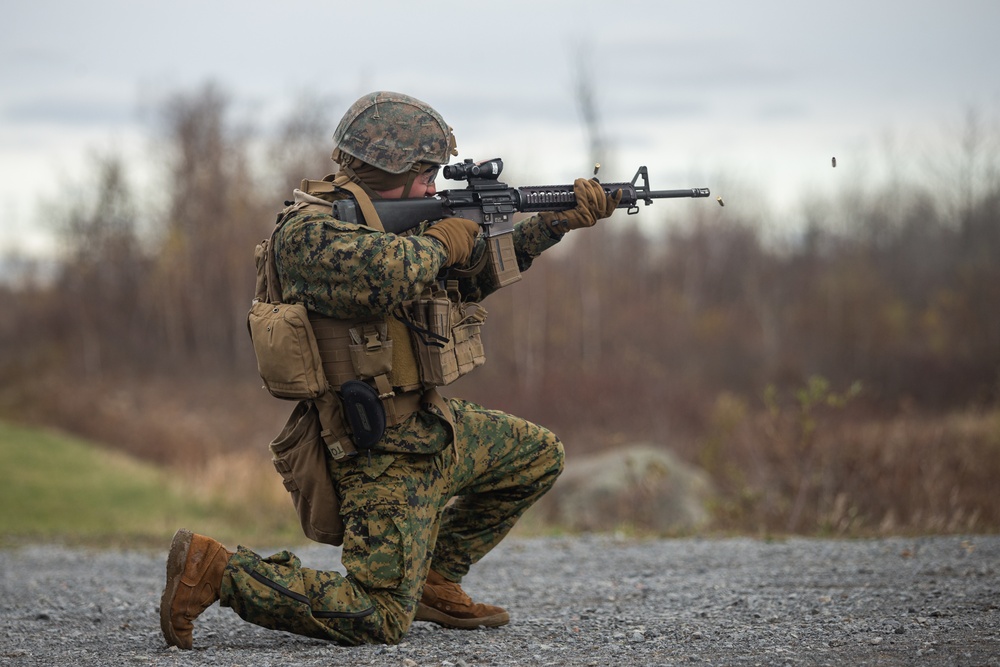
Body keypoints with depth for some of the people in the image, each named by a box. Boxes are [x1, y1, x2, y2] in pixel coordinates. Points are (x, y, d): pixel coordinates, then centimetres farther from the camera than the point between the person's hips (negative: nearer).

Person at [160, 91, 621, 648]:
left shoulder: (386, 221, 12)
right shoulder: (310, 232, -17)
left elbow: (473, 273, 20)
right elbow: (385, 276, -37)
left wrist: (560, 222, 13)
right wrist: (439, 241, -16)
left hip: (431, 424, 10)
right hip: (386, 455, -10)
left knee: (540, 455, 22)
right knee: (382, 621, -16)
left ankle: (433, 580, 22)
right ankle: (214, 569, -8)